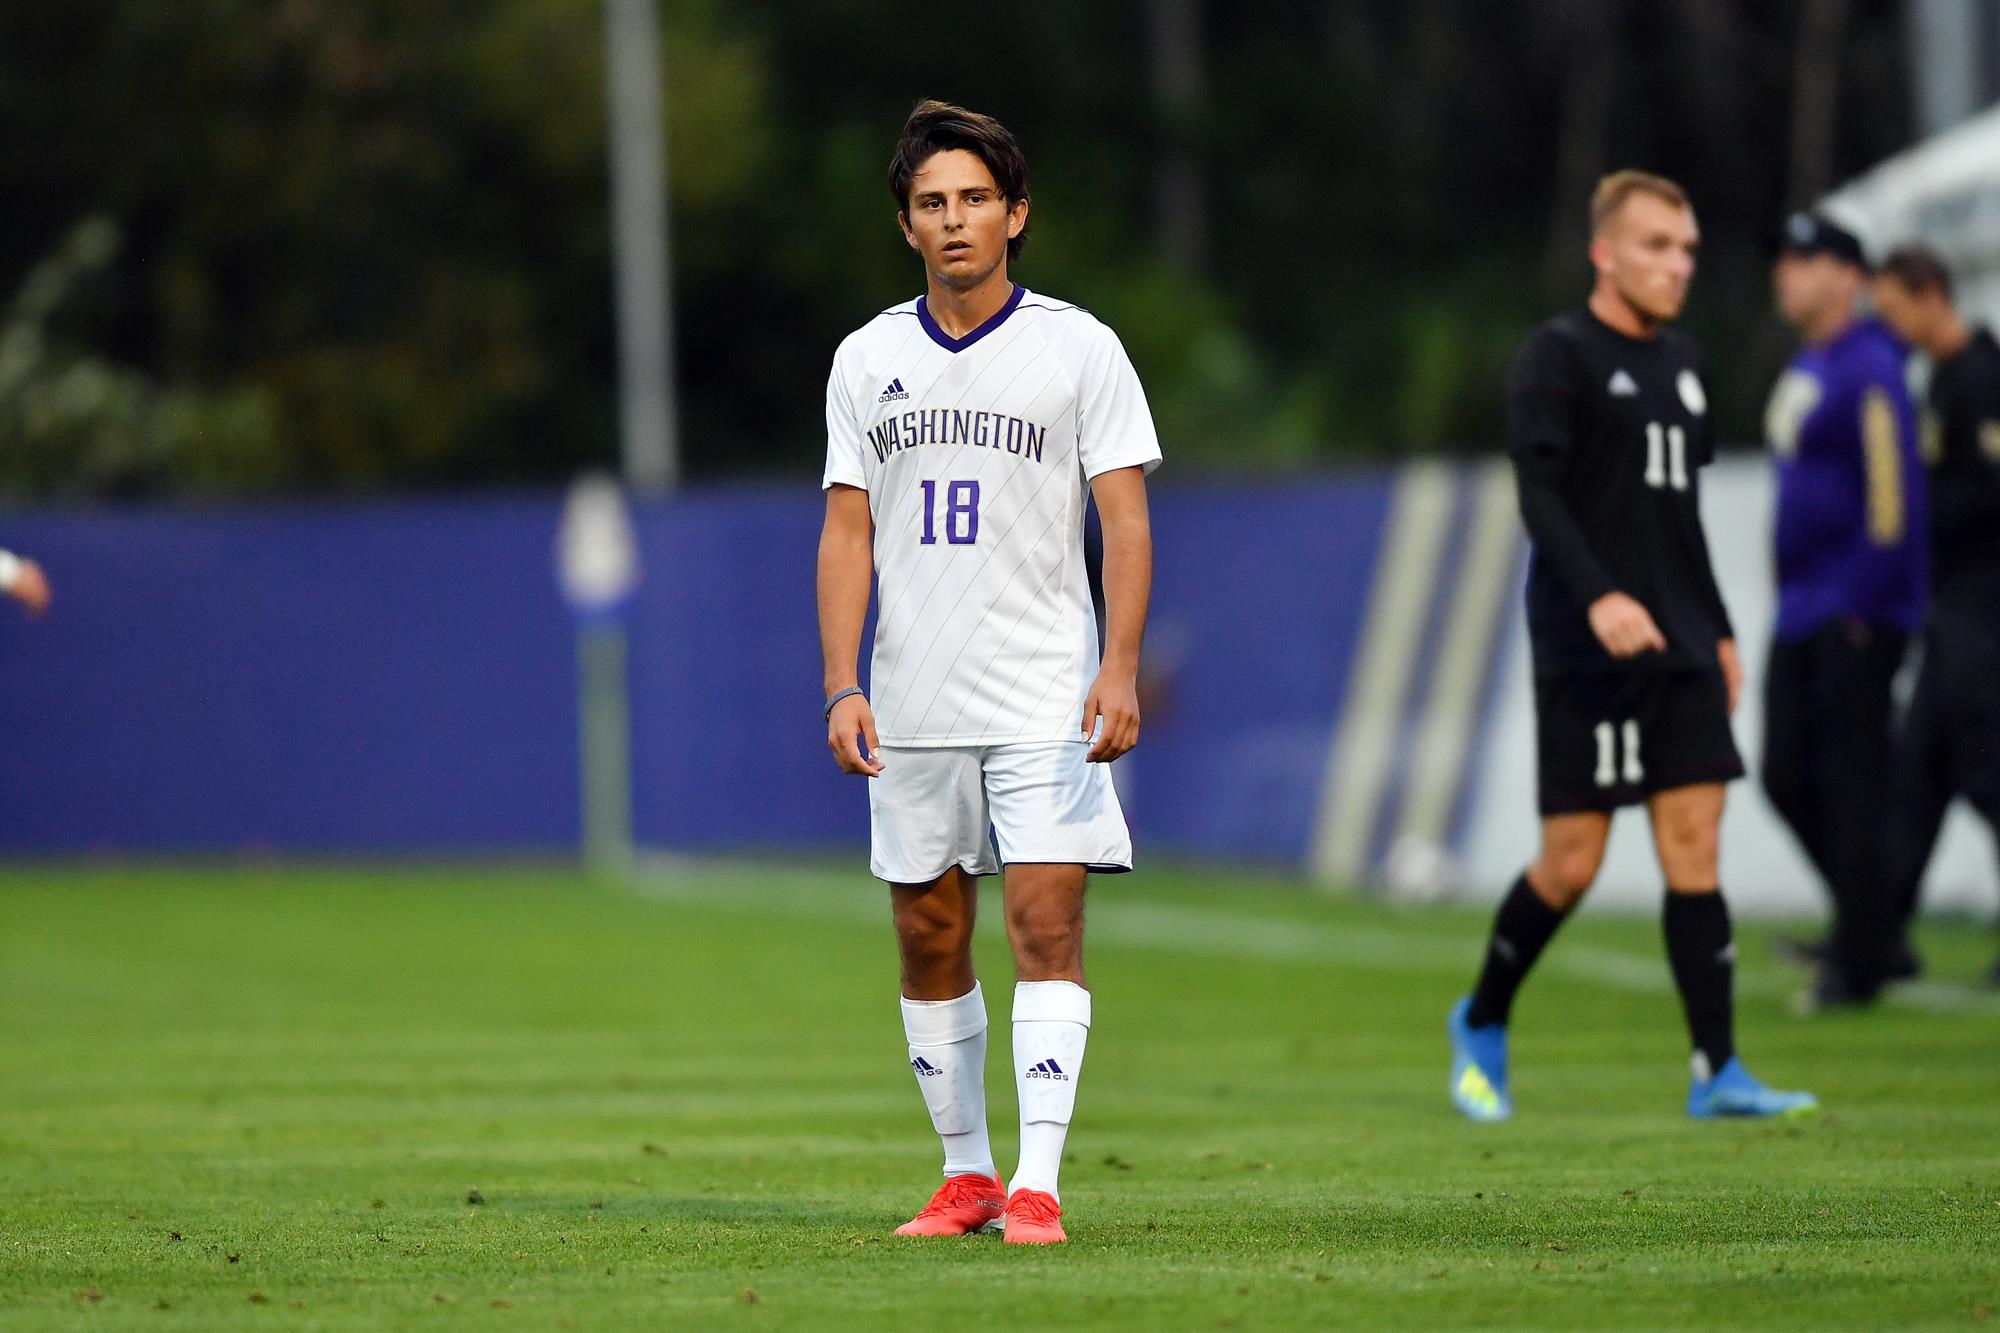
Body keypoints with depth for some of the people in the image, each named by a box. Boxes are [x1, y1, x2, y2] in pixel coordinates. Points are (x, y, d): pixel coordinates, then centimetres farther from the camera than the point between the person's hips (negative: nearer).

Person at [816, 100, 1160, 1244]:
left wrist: (1121, 668, -18)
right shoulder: (868, 358, 8)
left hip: (1045, 704, -4)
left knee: (1047, 926, -12)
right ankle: (966, 1173, 18)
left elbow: (1125, 518, -5)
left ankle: (1038, 1185, -14)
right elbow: (848, 533, 9)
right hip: (912, 707, 4)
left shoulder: (1079, 348, -1)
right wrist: (843, 687, -2)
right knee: (930, 940, 6)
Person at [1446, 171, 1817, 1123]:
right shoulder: (1557, 357, -5)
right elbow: (1539, 492, -16)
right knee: (1572, 863, -4)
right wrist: (1598, 597, -29)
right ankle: (1482, 1024, 20)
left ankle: (1717, 1073, -5)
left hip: (1679, 651, 6)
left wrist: (1719, 631, 22)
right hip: (1586, 651, -6)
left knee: (1695, 844, -2)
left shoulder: (1682, 364, 17)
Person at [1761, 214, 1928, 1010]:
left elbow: (1893, 494, -19)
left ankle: (1860, 963, 1)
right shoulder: (1803, 371, 16)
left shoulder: (1869, 369, -14)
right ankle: (1870, 926, 21)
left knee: (1850, 783, -5)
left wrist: (1863, 603, -19)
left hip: (1854, 618, -10)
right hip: (1800, 616, 10)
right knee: (1787, 777, 10)